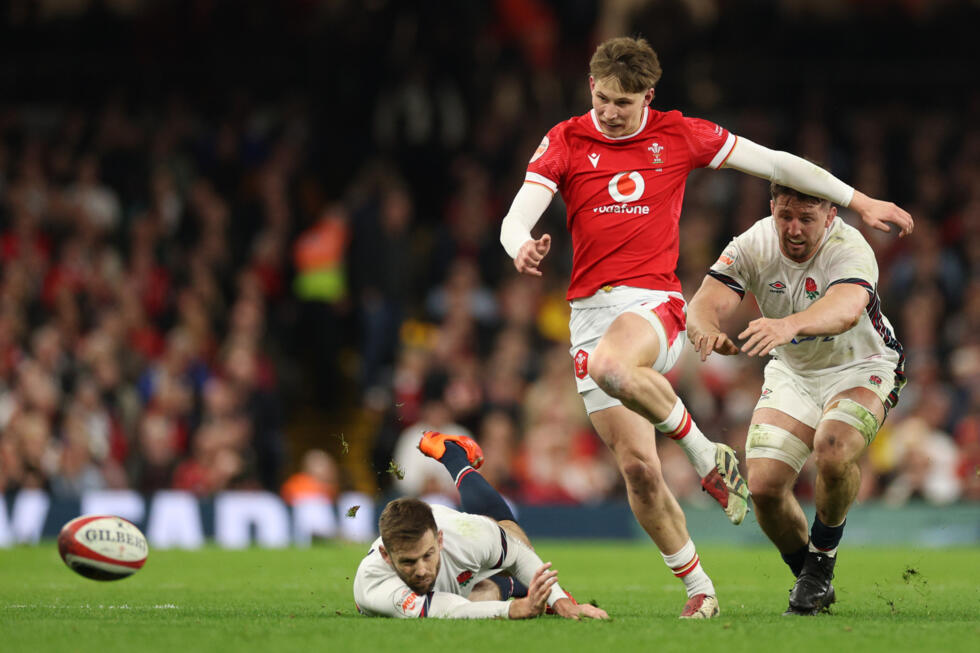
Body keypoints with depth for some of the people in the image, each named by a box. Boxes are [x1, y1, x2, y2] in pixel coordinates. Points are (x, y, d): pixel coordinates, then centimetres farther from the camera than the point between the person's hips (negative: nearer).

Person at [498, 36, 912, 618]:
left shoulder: (678, 135, 4)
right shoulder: (565, 142, 5)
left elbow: (774, 163, 12)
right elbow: (517, 216, -5)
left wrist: (859, 202, 13)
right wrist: (522, 248, -31)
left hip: (654, 302, -3)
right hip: (590, 309, 3)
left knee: (611, 366, -38)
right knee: (637, 467, -3)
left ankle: (707, 455, -16)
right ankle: (699, 587, 9)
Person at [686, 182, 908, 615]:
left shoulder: (851, 250, -29)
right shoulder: (752, 246, -16)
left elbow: (846, 309, -50)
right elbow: (706, 303, -27)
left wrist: (789, 326, -70)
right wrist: (707, 331, -53)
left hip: (860, 368, -4)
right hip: (791, 372, 4)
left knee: (832, 452, -33)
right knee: (763, 485, -11)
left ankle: (823, 559, -6)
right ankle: (810, 581, 15)